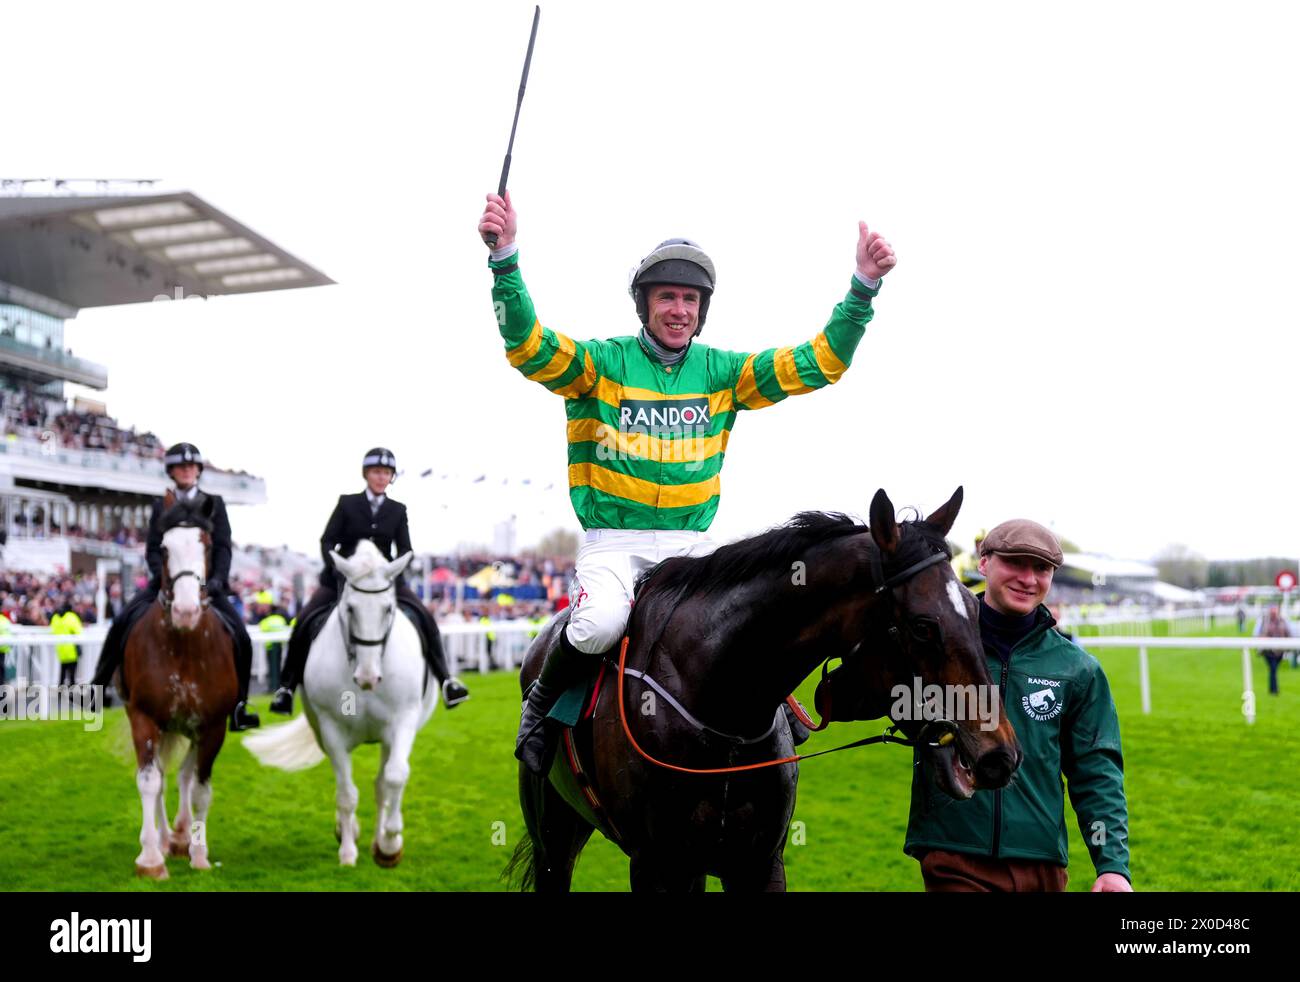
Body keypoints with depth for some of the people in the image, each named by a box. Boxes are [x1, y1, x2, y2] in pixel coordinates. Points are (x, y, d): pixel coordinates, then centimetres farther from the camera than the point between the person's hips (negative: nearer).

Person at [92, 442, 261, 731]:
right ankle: (98, 685, -4)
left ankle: (238, 707, -6)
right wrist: (164, 576, -14)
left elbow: (223, 547, 1)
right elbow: (152, 549, 5)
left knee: (240, 637, -16)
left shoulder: (214, 503, 8)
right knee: (124, 622, -18)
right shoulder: (161, 505, 10)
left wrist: (218, 578, -15)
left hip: (206, 582, -1)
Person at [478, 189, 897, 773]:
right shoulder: (603, 363, -1)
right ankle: (540, 707, 1)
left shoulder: (721, 371, 8)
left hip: (691, 543, 3)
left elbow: (818, 362, 1)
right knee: (599, 625, -30)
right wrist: (505, 257, -31)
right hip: (613, 541, -3)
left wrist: (863, 287, -11)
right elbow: (529, 347, -17)